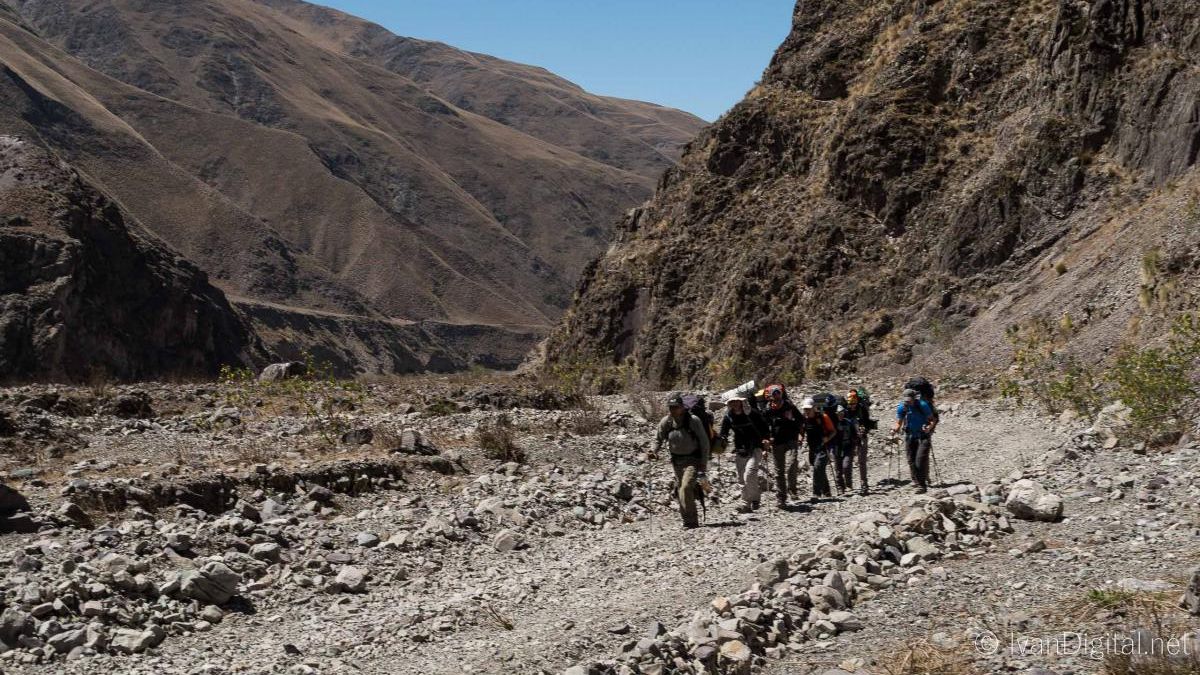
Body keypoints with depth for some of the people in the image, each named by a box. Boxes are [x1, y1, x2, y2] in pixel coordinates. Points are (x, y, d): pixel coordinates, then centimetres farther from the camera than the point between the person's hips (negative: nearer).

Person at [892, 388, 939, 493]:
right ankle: (917, 482, 16)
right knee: (911, 461, 3)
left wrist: (929, 428, -28)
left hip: (923, 436, -4)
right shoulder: (901, 408, -4)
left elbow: (933, 419, -8)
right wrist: (895, 430, -19)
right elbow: (899, 423, 2)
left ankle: (922, 485, -14)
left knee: (921, 460, -14)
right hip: (910, 436, 4)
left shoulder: (923, 405, -14)